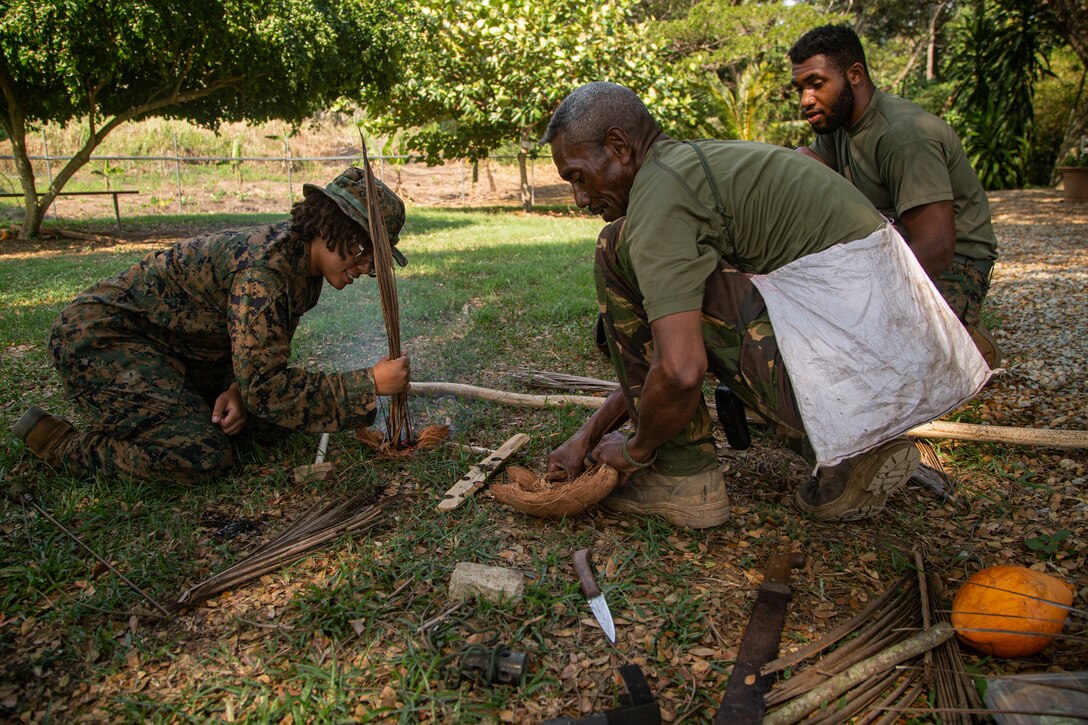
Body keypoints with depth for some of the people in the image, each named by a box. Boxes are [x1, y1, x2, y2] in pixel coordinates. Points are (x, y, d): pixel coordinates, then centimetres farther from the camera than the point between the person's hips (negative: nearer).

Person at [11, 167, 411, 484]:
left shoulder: (305, 262, -2)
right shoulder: (263, 269, -32)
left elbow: (261, 352, 5)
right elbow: (263, 386, -31)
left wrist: (236, 389, -16)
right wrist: (369, 385, -31)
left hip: (180, 349, 9)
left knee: (270, 423, 2)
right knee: (201, 456, -23)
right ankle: (59, 441, 0)